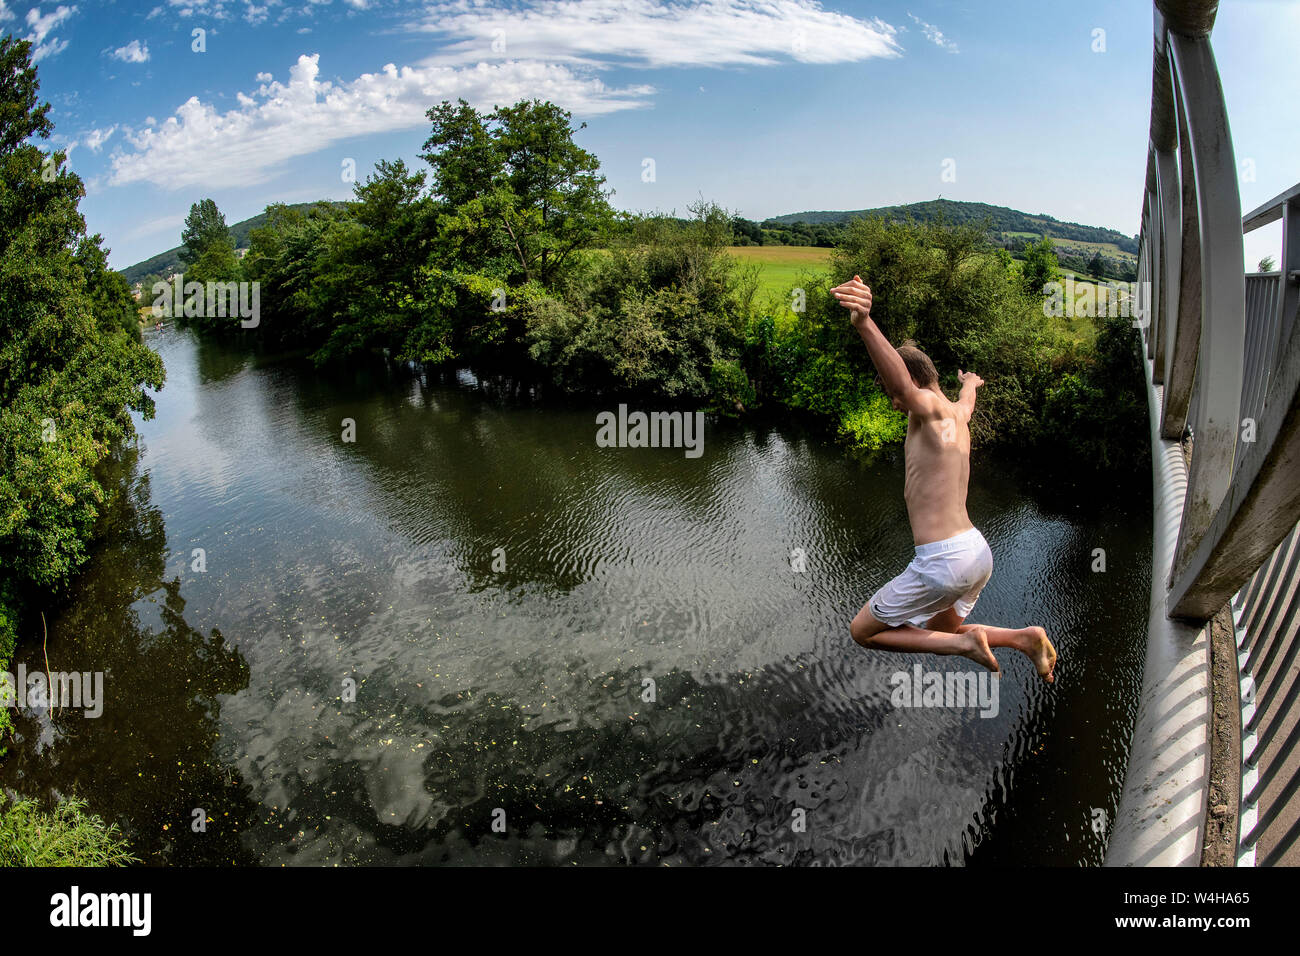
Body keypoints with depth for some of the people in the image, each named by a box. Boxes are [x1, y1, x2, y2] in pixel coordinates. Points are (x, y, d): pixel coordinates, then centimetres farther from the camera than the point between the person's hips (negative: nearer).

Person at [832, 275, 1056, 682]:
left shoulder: (928, 408, -12)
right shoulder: (957, 413, 13)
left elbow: (901, 379, -37)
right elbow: (968, 399, 40)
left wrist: (865, 323, -54)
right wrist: (970, 383, 66)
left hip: (942, 561, -9)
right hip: (979, 551, 9)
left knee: (861, 631, 7)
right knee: (938, 630, 31)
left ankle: (963, 643, -5)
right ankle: (1022, 637, 12)